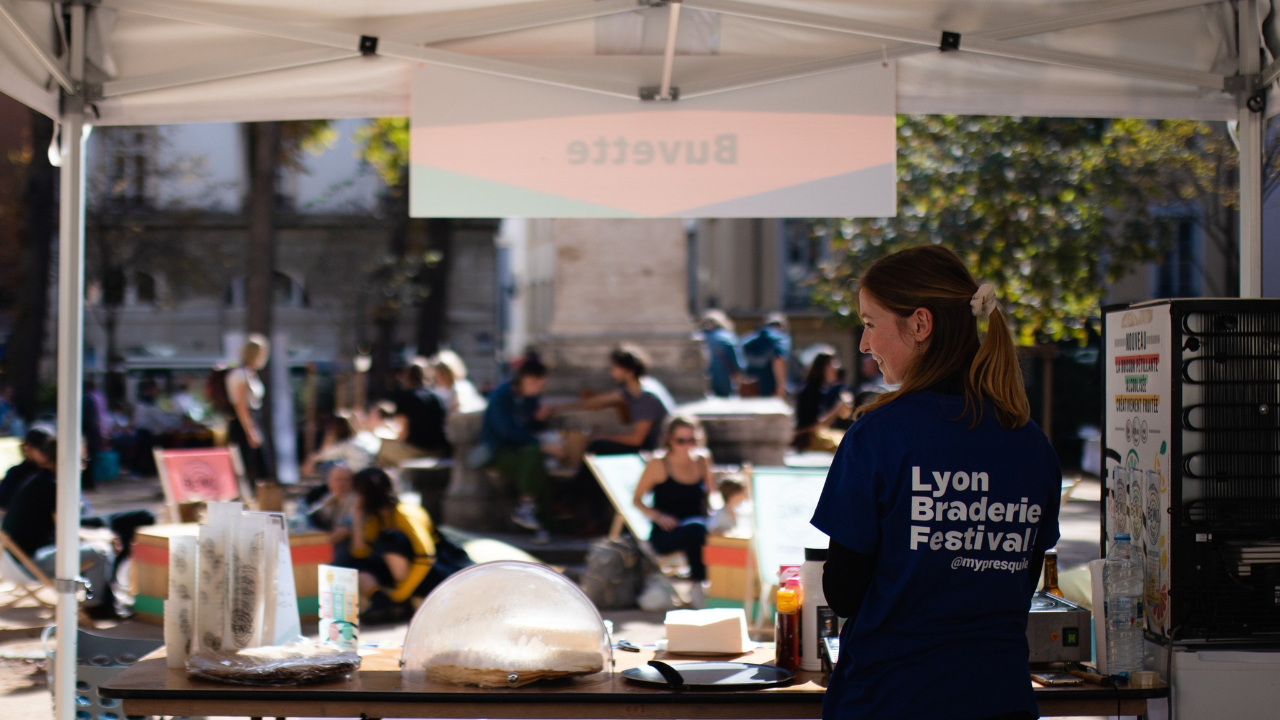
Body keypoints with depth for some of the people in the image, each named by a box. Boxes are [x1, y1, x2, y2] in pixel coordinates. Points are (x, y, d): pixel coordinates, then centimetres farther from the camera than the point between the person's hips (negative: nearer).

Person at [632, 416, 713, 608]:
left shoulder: (702, 461, 10)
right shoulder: (658, 465, -2)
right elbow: (637, 500, 3)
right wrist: (657, 515, -14)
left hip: (697, 530, 4)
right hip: (665, 534, -4)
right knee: (695, 529, -38)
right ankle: (698, 586, -27)